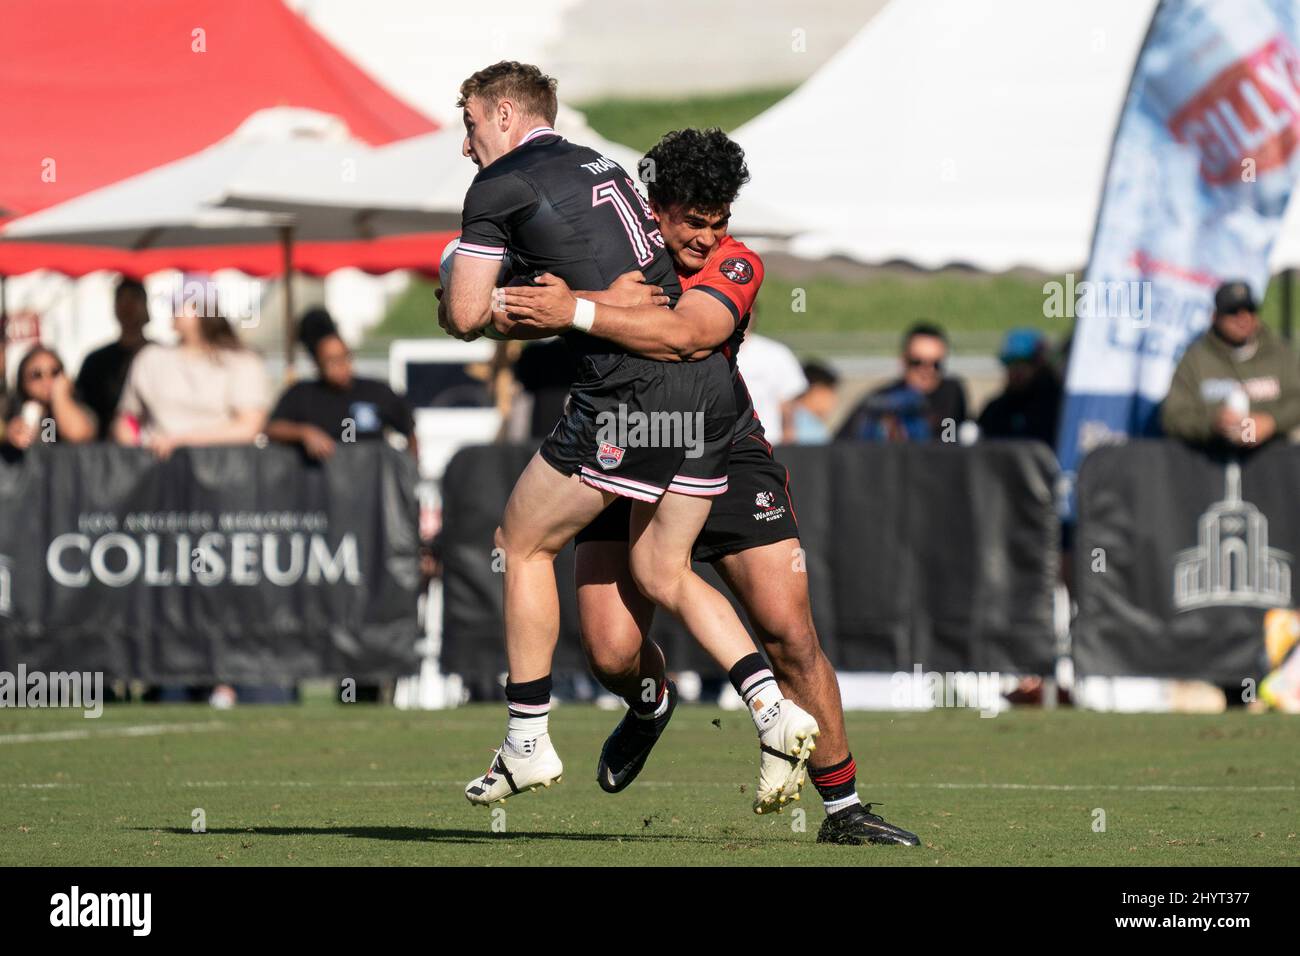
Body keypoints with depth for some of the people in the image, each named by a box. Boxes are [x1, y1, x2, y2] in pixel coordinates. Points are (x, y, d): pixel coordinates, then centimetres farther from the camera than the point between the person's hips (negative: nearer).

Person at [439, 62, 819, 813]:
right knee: (662, 574, 16)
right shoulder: (602, 168, 23)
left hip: (630, 392, -8)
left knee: (524, 546, 10)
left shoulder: (499, 188, 0)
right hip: (708, 382, 8)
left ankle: (528, 743, 12)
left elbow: (466, 317, 0)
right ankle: (774, 709, -1)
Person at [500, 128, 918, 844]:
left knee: (790, 634, -8)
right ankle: (651, 705, 29)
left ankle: (842, 808, 3)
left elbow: (682, 335, -34)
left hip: (725, 458, -1)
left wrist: (577, 313, -42)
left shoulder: (737, 267, -15)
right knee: (611, 652, -11)